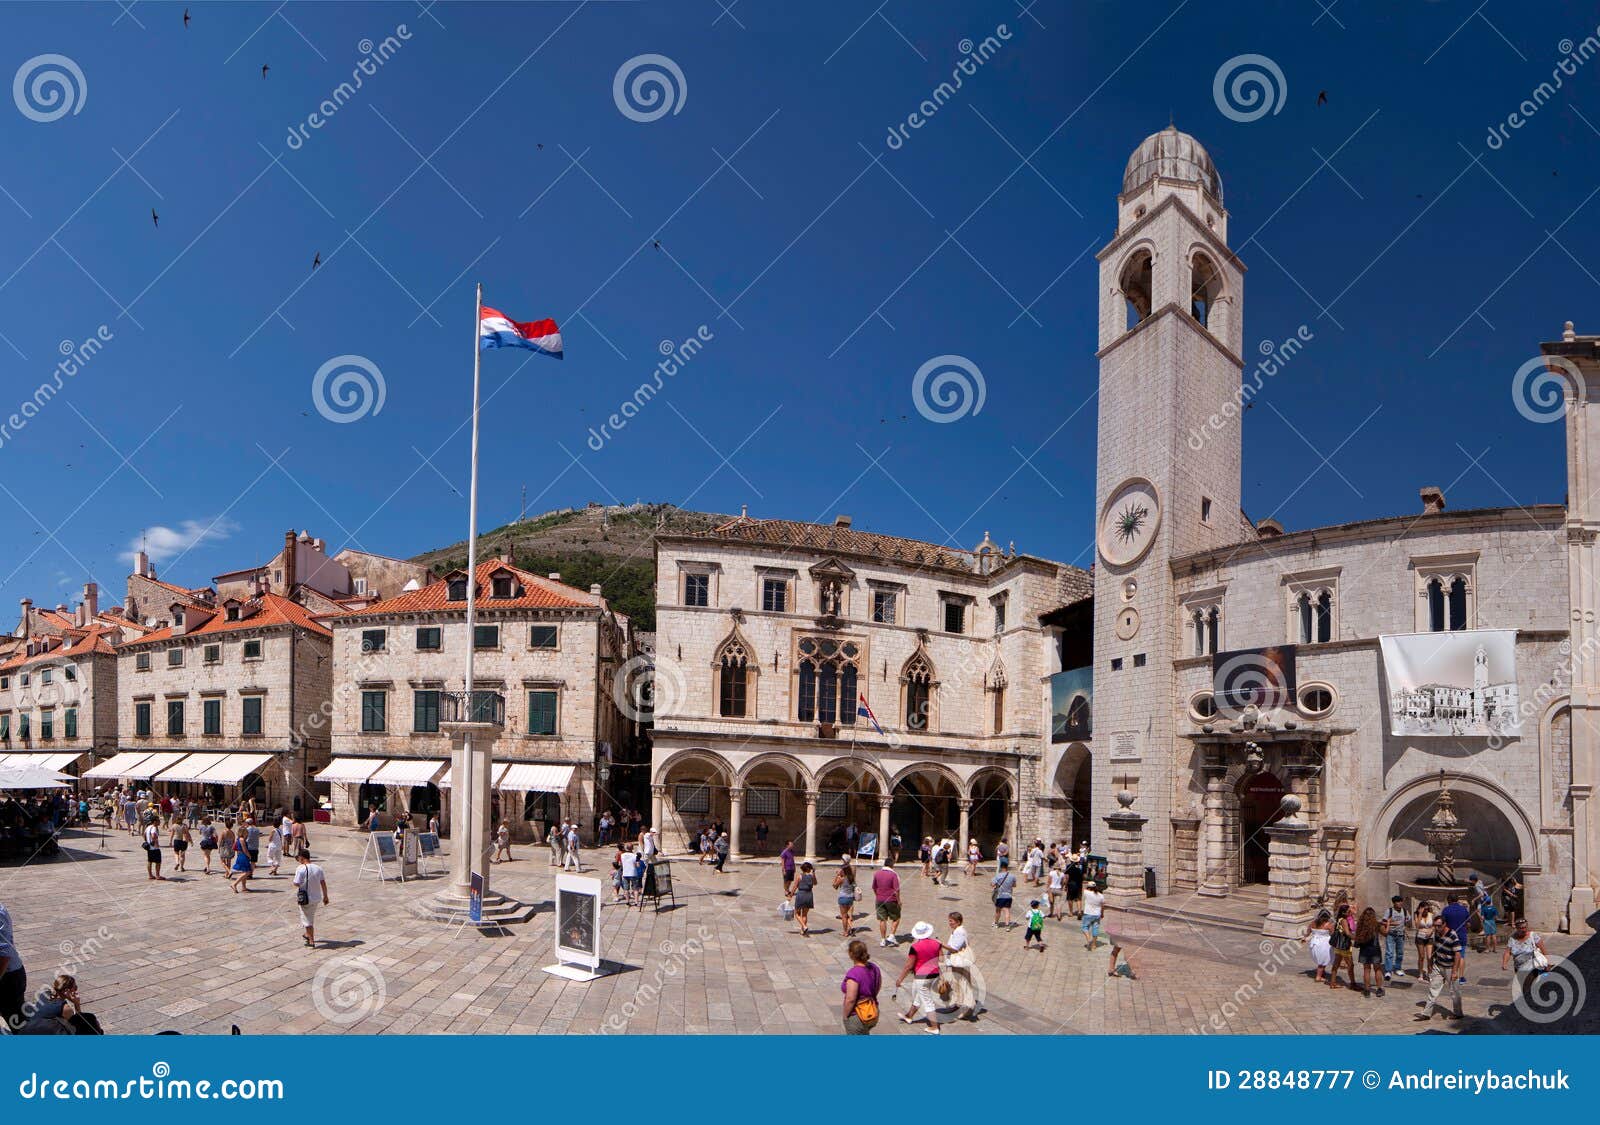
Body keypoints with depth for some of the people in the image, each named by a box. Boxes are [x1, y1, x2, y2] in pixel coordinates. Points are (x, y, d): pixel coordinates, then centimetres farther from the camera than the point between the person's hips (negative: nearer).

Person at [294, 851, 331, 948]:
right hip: (317, 898, 6)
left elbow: (296, 884, -17)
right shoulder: (318, 868, 1)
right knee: (311, 917, 25)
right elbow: (323, 883, 1)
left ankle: (311, 942, 5)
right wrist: (325, 896, 9)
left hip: (305, 899, -6)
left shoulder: (300, 869, -16)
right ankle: (308, 935, 43)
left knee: (307, 920, 4)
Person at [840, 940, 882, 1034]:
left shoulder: (853, 974, -28)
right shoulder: (874, 968, -4)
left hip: (857, 1017, -7)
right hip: (872, 1012, 7)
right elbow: (878, 987, 11)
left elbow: (850, 999, -27)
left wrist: (846, 1016, -13)